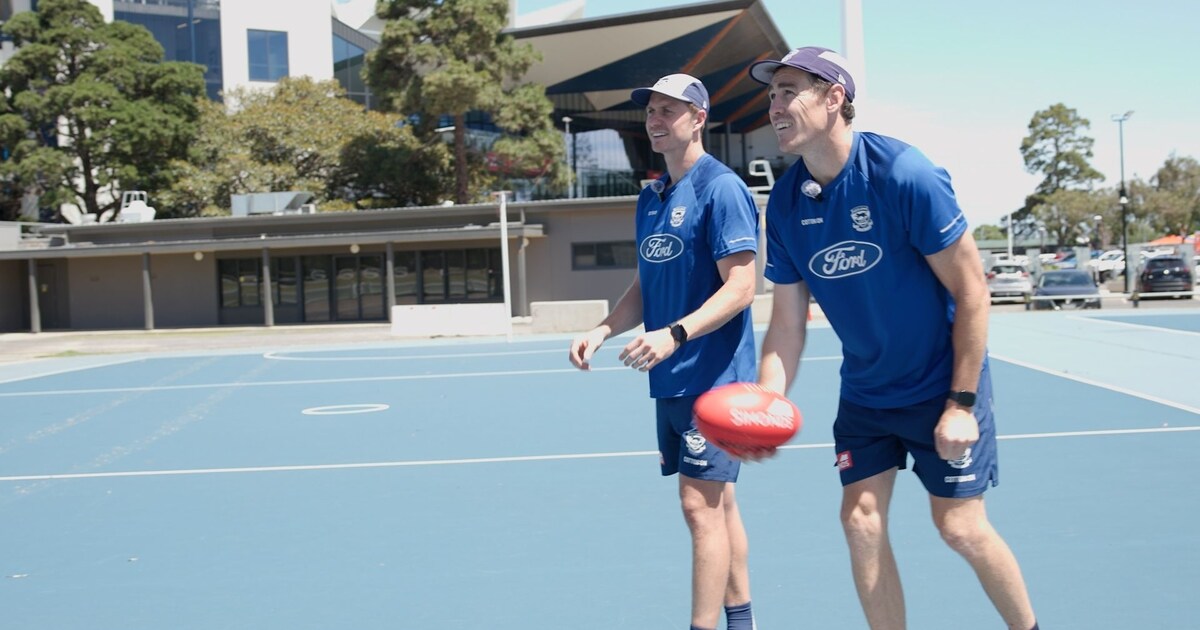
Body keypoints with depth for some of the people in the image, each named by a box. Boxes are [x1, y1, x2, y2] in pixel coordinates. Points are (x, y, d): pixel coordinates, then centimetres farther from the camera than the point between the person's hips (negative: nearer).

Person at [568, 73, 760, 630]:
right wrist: (602, 330, 4)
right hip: (670, 381, 8)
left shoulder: (722, 188, -11)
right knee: (717, 502, 16)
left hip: (713, 377, -8)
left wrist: (674, 335, -29)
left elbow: (740, 286, -18)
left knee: (701, 505, -6)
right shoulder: (650, 197, 14)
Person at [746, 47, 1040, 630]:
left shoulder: (905, 174, -22)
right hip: (864, 391, 5)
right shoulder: (784, 203, -6)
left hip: (942, 384, -4)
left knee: (960, 526, 0)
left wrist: (961, 403, -17)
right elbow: (787, 325, -2)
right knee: (861, 521, 1)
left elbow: (971, 291, -16)